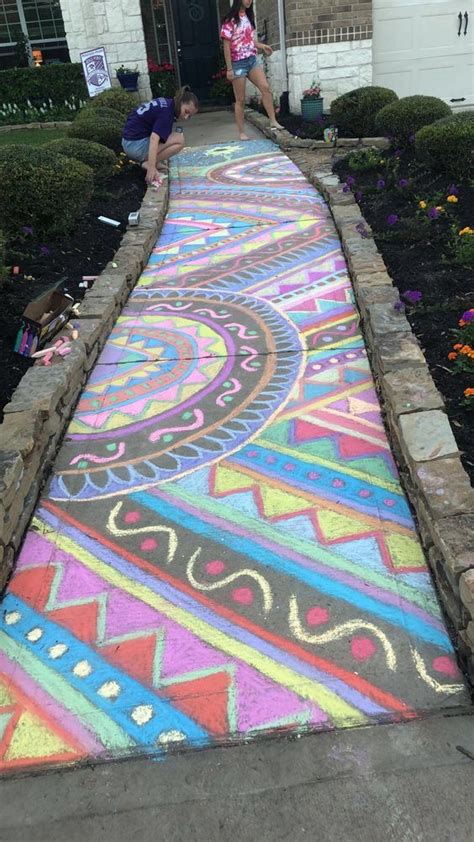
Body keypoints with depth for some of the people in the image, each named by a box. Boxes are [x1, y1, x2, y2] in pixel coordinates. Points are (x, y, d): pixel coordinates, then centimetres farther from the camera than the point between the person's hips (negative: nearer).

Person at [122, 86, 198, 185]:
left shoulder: (167, 102, 9)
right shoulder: (166, 112, -17)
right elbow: (154, 138, -30)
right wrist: (151, 168, -38)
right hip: (136, 146, -9)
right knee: (179, 140, -16)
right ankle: (149, 163, -13)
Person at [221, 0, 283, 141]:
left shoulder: (249, 17, 11)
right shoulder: (230, 21, -10)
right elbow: (226, 46, -12)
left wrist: (261, 46, 5)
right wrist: (229, 69, -16)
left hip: (252, 60, 6)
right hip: (238, 63, -6)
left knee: (265, 88, -11)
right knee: (240, 99, -1)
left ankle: (273, 121, -8)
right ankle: (241, 133, 6)